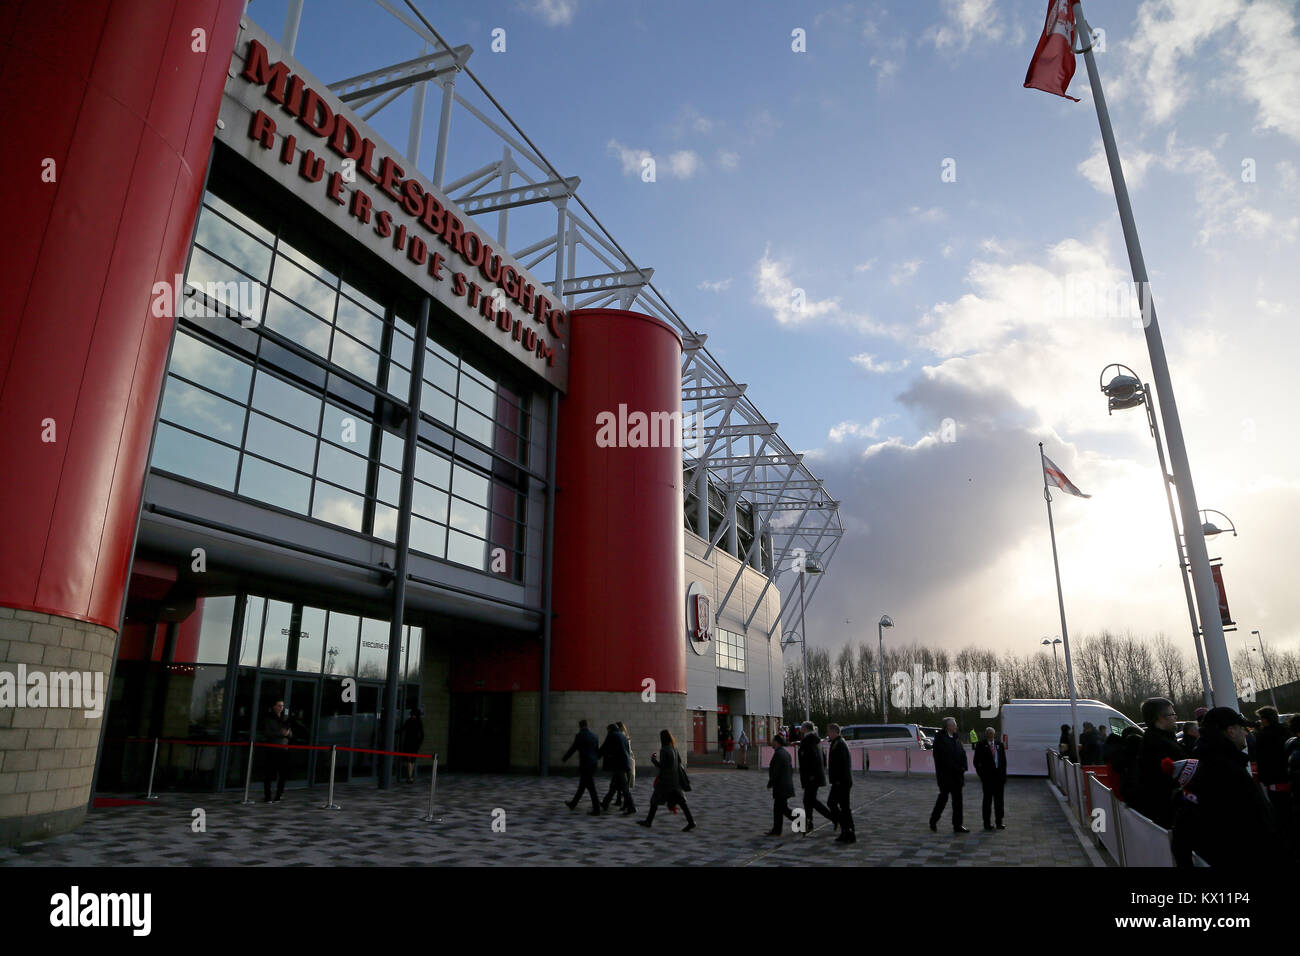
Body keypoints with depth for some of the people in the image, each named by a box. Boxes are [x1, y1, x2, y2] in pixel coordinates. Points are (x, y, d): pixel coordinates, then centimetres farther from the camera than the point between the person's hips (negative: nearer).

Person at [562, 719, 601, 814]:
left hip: (585, 764, -7)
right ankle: (573, 804, 33)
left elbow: (572, 749, -8)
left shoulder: (579, 736, -9)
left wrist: (563, 759, 7)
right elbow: (597, 750, 15)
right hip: (593, 764, 7)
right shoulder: (594, 736, 10)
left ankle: (596, 809, -5)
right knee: (582, 785, 19)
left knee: (591, 787, -5)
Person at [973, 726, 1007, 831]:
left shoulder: (999, 744, 10)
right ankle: (987, 823, 9)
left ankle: (999, 822, 18)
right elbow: (977, 762, -1)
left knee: (999, 799, 8)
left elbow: (1003, 760, 13)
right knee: (987, 799, 2)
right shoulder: (981, 745, -2)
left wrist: (1004, 774, 7)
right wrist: (981, 774, -7)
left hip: (999, 776, 4)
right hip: (987, 777, -4)